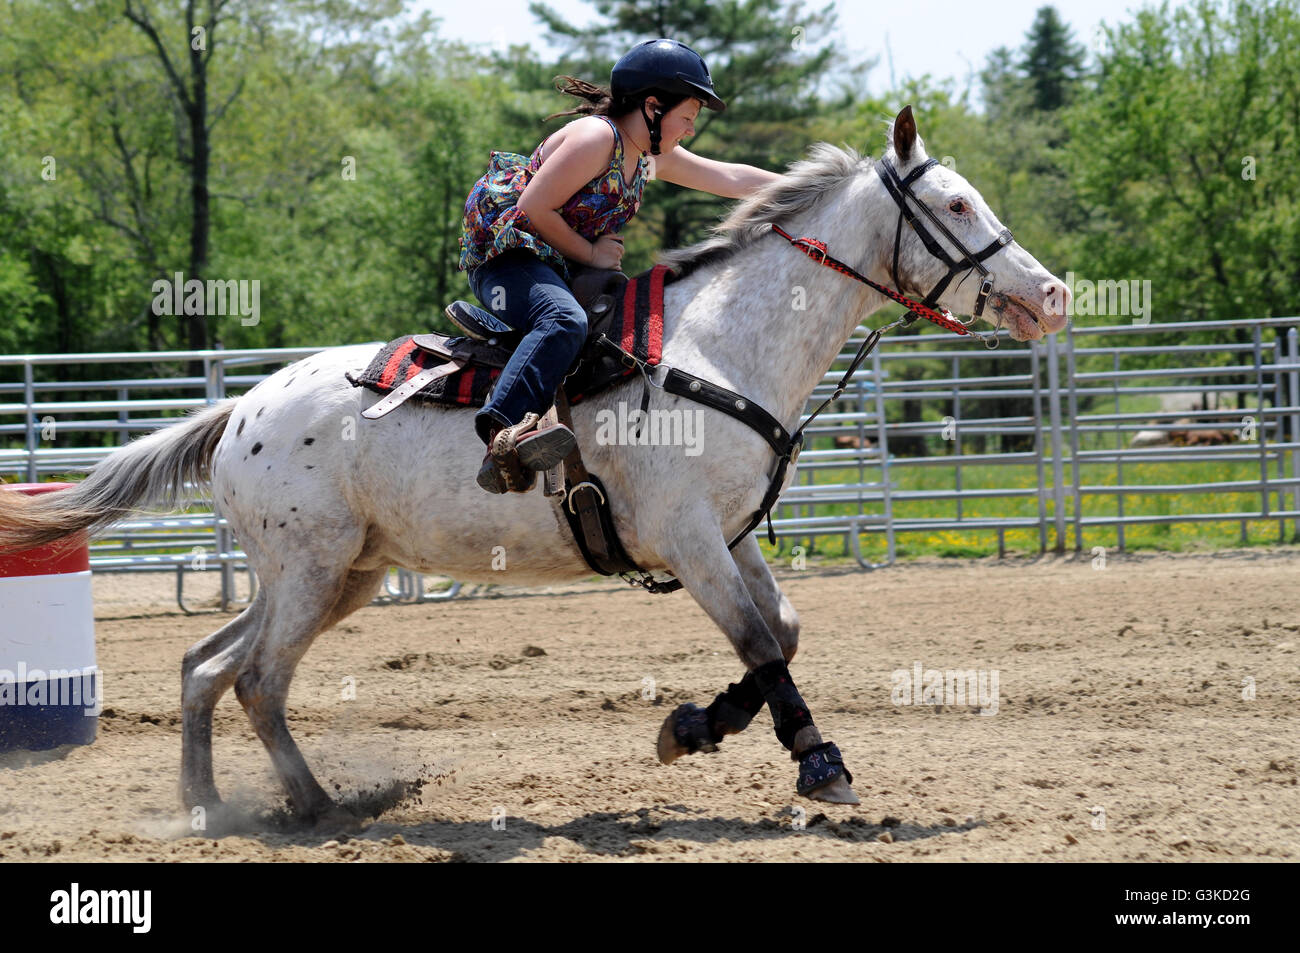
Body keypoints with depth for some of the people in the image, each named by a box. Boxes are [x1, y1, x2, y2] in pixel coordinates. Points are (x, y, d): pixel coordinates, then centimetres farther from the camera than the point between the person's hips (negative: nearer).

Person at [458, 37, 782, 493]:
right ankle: (503, 433, -57)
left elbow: (731, 178, 19)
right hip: (508, 256, -11)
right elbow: (534, 208, -21)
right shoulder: (596, 137, -17)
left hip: (558, 268, 11)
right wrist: (590, 254, -14)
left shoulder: (652, 156, 13)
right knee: (565, 321, -39)